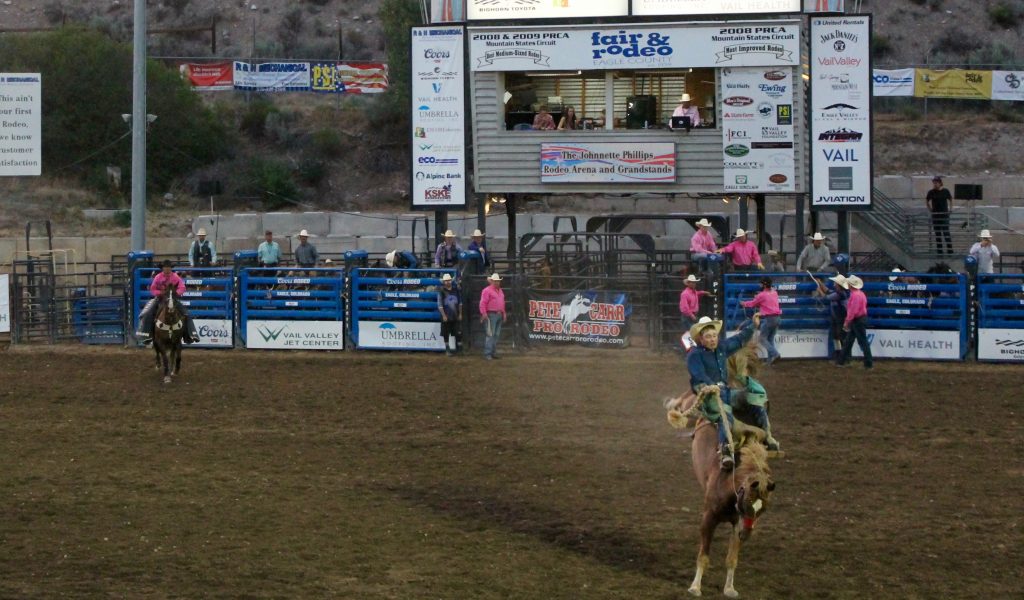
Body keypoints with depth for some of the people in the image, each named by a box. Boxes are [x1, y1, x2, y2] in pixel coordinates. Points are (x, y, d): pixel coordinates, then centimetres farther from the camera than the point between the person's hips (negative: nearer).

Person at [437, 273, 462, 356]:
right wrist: (444, 315, -12)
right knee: (446, 334, 5)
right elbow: (440, 305, -6)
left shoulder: (455, 290, 5)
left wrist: (460, 314, 8)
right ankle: (447, 350, 15)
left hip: (456, 316, 2)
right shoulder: (441, 291, -5)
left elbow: (460, 303, 12)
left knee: (458, 333, -3)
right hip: (446, 317, -2)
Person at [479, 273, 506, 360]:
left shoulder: (500, 291, 18)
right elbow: (483, 303, -12)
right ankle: (487, 353, -10)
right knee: (490, 334, -11)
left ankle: (494, 352, 15)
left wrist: (503, 313, 19)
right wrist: (484, 314, -19)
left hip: (499, 315, 8)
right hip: (491, 315, -8)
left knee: (497, 335, 9)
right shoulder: (487, 290, -7)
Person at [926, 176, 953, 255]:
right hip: (935, 215, 2)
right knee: (937, 234, 7)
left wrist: (950, 208, 6)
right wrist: (930, 208, 6)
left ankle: (950, 250, -3)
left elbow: (950, 199, 13)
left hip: (944, 214, -2)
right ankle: (939, 251, 14)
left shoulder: (945, 191, -3)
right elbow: (927, 200, 15)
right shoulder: (931, 192, 0)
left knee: (946, 233, -7)